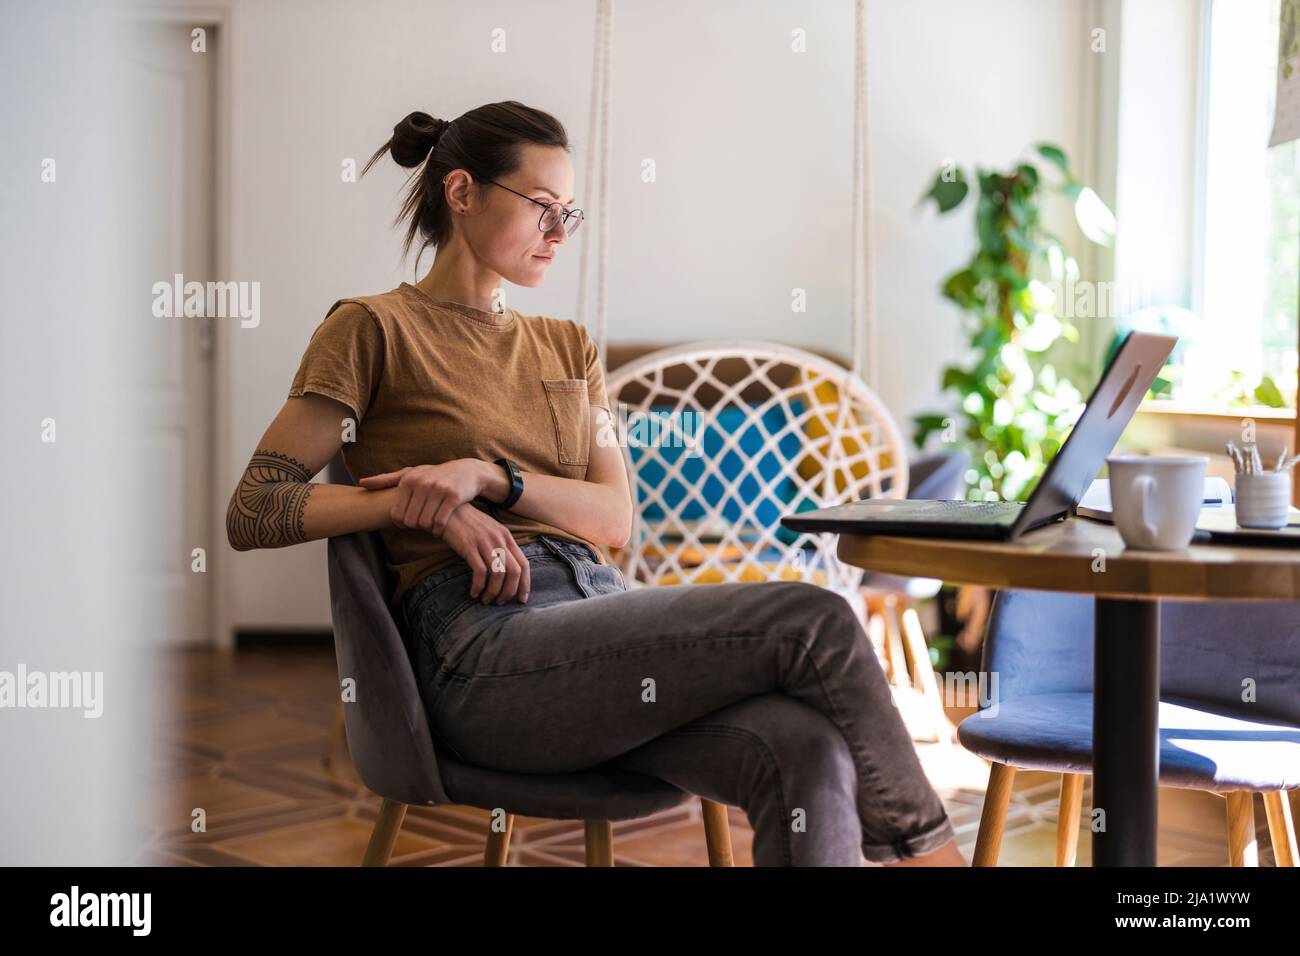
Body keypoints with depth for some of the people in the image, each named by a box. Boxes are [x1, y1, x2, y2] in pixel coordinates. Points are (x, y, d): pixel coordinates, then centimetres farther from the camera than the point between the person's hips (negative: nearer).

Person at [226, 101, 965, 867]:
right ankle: (920, 843, -2)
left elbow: (616, 519, 9)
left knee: (806, 754, -27)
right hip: (485, 648, -5)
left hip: (601, 617, 5)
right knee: (814, 621, -21)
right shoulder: (375, 329, 7)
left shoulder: (569, 347, 24)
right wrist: (411, 502, -13)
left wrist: (490, 476, -9)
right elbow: (252, 514, 0)